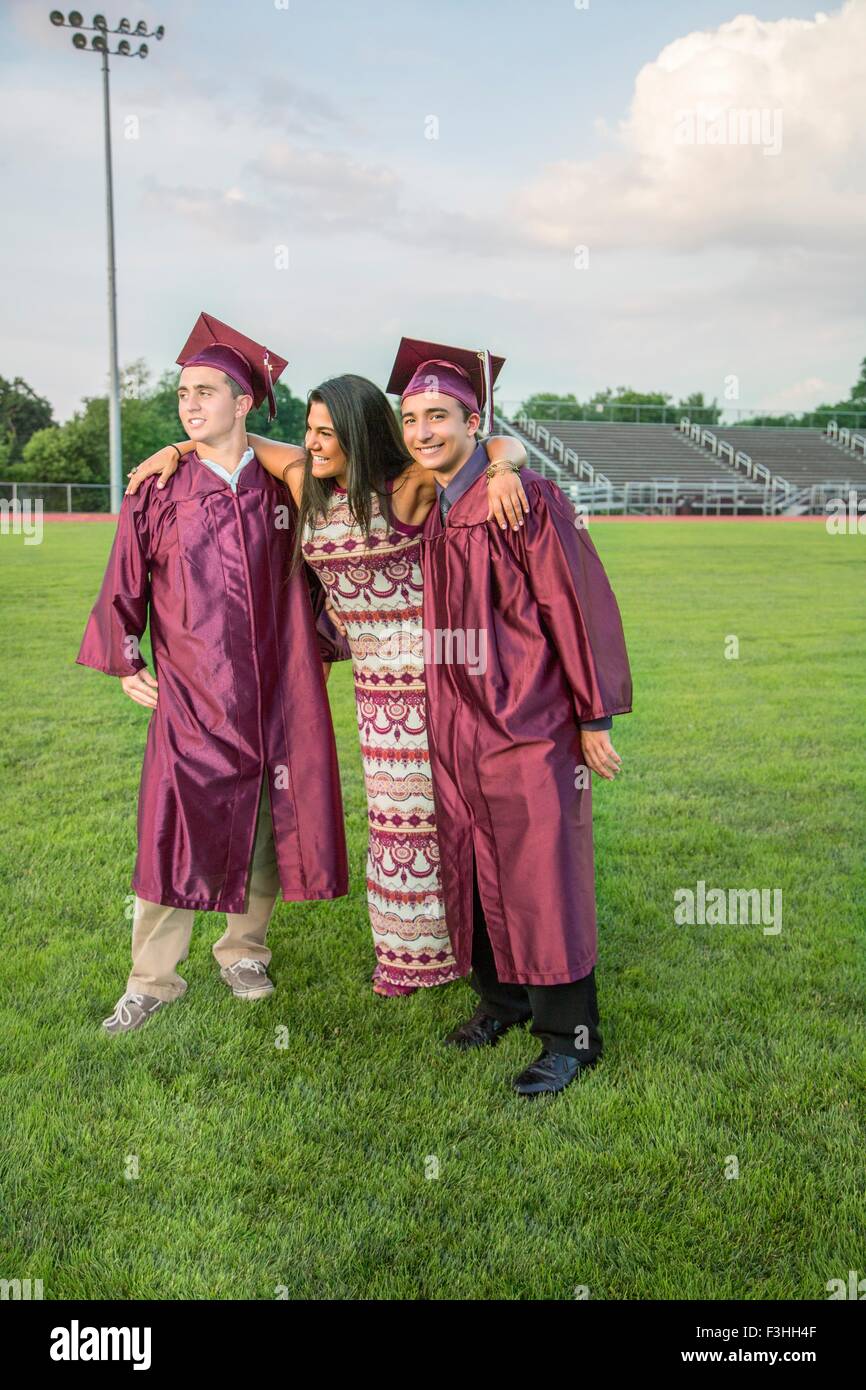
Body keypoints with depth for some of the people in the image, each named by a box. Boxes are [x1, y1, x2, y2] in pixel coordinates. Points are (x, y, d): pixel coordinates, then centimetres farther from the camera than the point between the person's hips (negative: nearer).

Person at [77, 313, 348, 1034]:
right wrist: (126, 665, 6)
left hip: (279, 695, 2)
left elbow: (309, 576, 16)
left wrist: (323, 646, 15)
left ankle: (244, 949, 31)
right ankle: (152, 979, 16)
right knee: (176, 833, 0)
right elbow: (123, 588, 8)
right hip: (191, 699, -2)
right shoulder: (157, 493, 0)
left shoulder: (281, 488, 4)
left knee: (270, 827, 10)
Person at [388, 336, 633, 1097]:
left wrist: (594, 719, -12)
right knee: (472, 873, 14)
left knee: (542, 881, 1)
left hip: (530, 726, -6)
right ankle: (502, 1000, 33)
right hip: (455, 729, 6)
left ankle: (570, 1034, 16)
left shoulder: (528, 500, -12)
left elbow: (581, 607, -12)